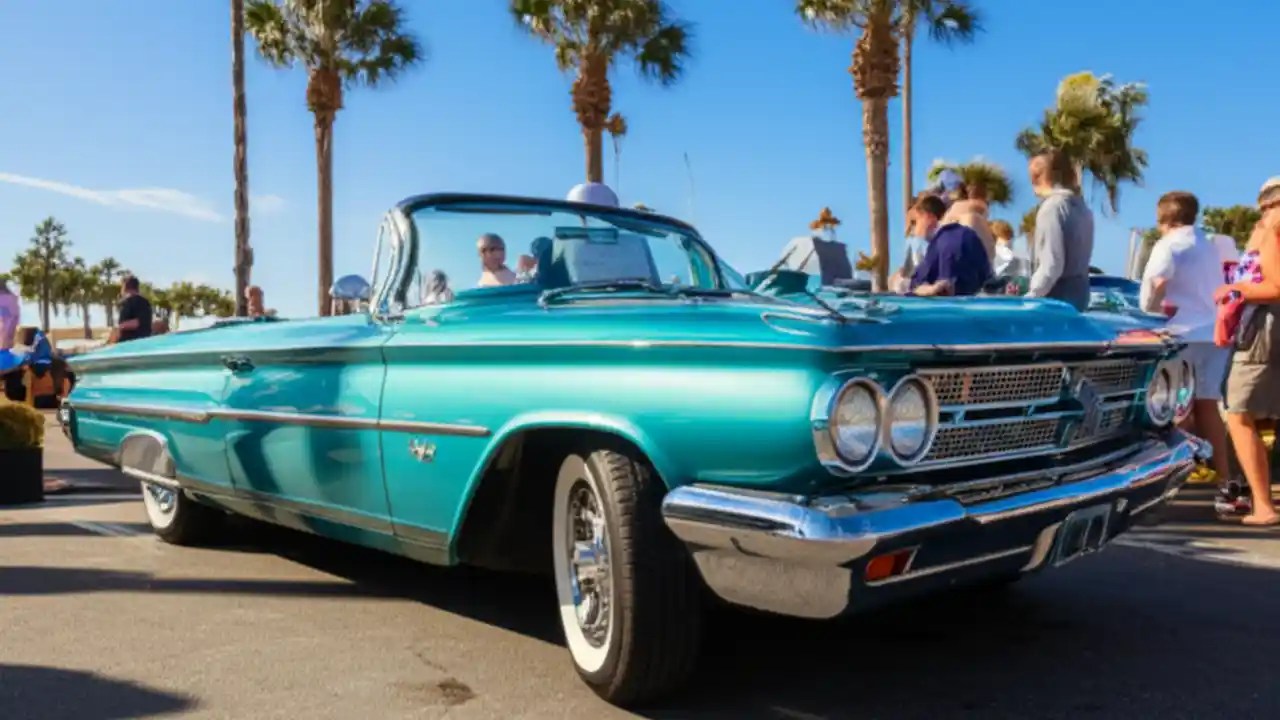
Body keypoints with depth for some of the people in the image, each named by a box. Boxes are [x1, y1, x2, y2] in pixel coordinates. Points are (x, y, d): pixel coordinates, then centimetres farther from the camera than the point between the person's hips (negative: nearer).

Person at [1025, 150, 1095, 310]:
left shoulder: (1052, 207, -16)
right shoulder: (1081, 206, 11)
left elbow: (1052, 264, -21)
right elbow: (1079, 257, 16)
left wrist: (1030, 297, -14)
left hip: (1057, 295, -9)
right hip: (1078, 291, 9)